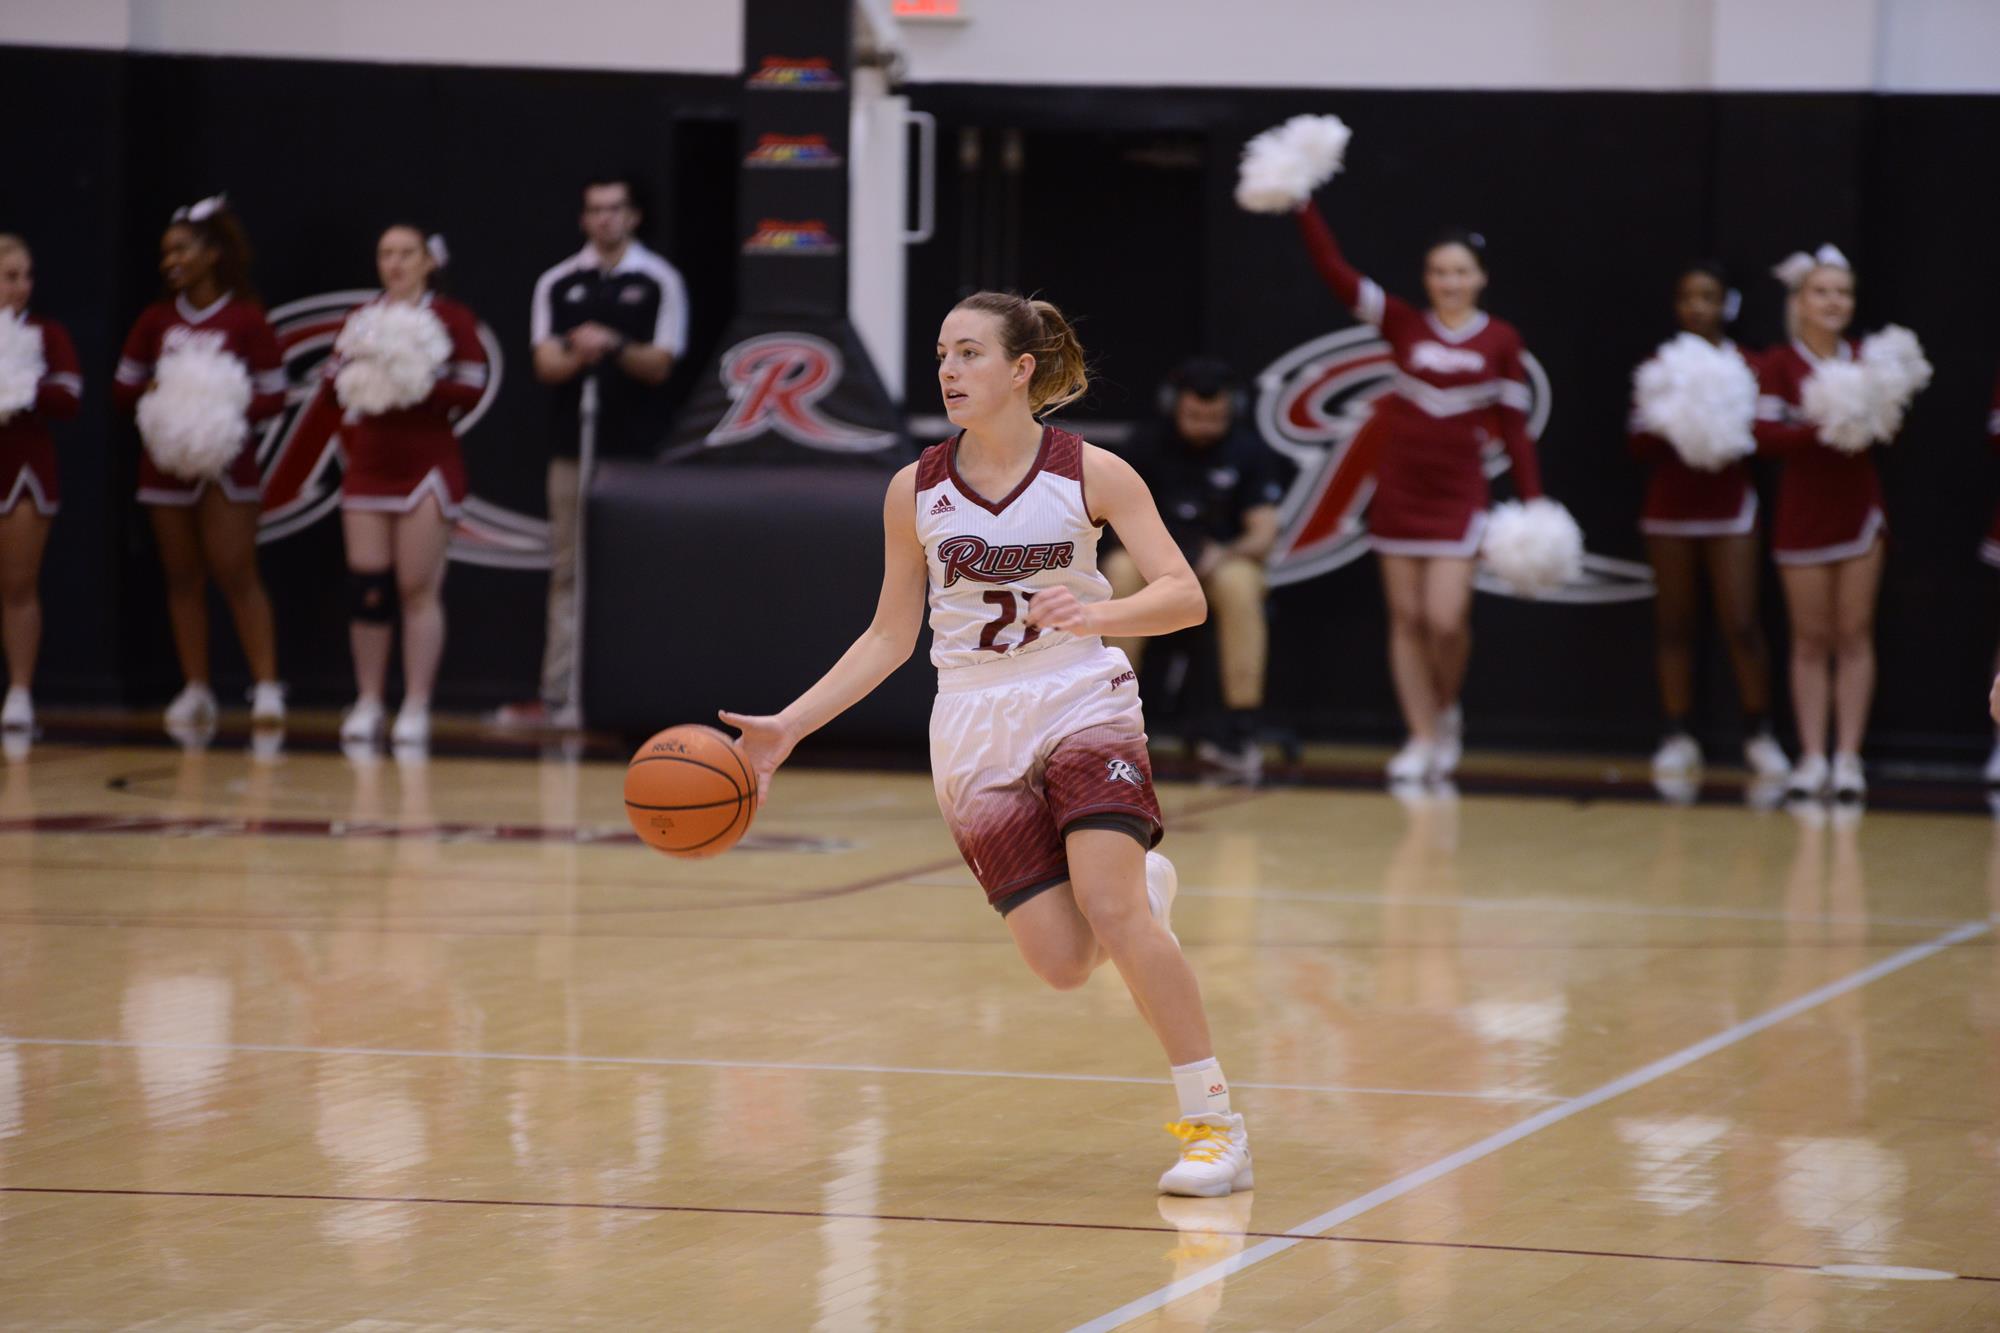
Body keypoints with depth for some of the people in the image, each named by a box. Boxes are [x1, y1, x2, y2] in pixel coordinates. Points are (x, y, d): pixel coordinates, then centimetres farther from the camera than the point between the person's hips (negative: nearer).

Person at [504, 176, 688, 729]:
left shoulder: (659, 282, 3)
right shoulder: (558, 283, 11)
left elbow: (659, 364, -2)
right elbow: (546, 364, 4)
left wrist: (614, 346, -20)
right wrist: (577, 355, -18)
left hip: (636, 449, -3)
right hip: (575, 447, 3)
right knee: (568, 573, 3)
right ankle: (559, 696, 3)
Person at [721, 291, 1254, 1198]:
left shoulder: (1092, 475, -6)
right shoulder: (916, 492, 1)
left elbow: (1185, 596, -12)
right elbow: (890, 637, 10)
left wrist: (1095, 613, -32)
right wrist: (789, 726, 2)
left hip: (1082, 708, -2)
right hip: (976, 738, 2)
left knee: (1113, 911, -22)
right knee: (1063, 965, -9)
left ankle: (1212, 1126, -12)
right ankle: (1147, 893, 28)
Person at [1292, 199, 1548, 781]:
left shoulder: (1500, 341, 1)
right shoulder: (1405, 325, 1)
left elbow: (1514, 426, 3)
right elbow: (1335, 272, -6)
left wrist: (1533, 503, -3)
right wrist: (1305, 207, -16)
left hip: (1458, 497, -2)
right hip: (1399, 488, 2)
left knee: (1445, 620, -11)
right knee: (1406, 618, 3)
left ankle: (1448, 709, 18)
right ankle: (1422, 738, 11)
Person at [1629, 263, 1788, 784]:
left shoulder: (1746, 367, 2)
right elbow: (1640, 444, 2)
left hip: (1729, 508, -2)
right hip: (1670, 509, 2)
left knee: (1741, 624, -6)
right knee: (1673, 625, 3)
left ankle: (1759, 734, 6)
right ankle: (1678, 737, 8)